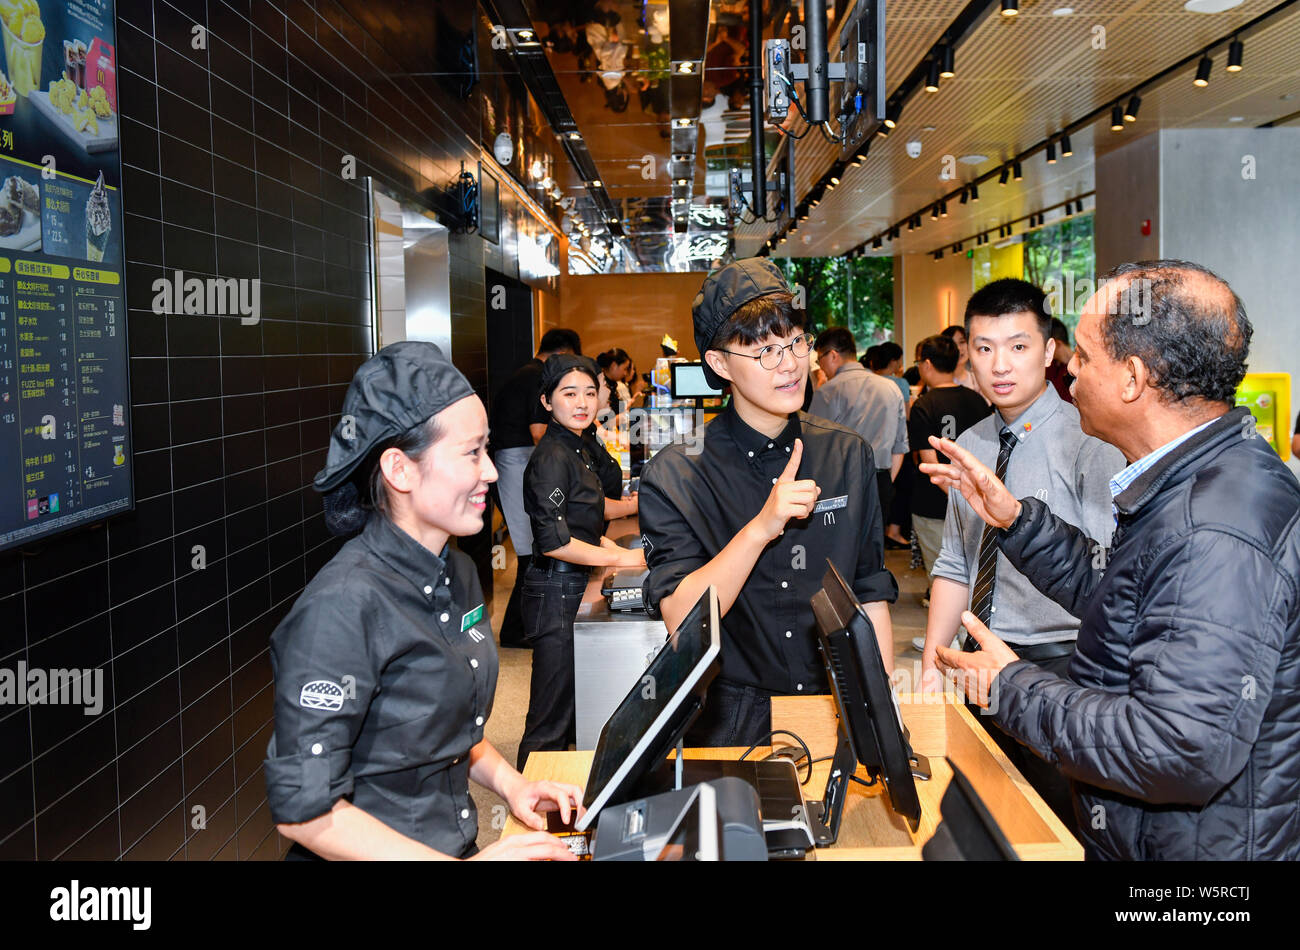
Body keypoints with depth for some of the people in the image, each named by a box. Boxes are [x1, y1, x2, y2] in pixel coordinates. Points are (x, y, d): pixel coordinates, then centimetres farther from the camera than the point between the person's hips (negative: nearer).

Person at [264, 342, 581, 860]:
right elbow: (302, 809, -20)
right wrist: (463, 867, -20)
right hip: (380, 853, -6)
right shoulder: (343, 608, -20)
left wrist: (510, 783, 3)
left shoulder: (458, 573, 5)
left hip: (460, 841, 6)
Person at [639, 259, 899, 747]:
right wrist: (761, 527, -24)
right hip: (730, 726, -2)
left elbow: (871, 596, 8)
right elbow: (681, 619, -15)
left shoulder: (847, 456, 4)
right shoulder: (674, 477, -7)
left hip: (838, 716, 3)